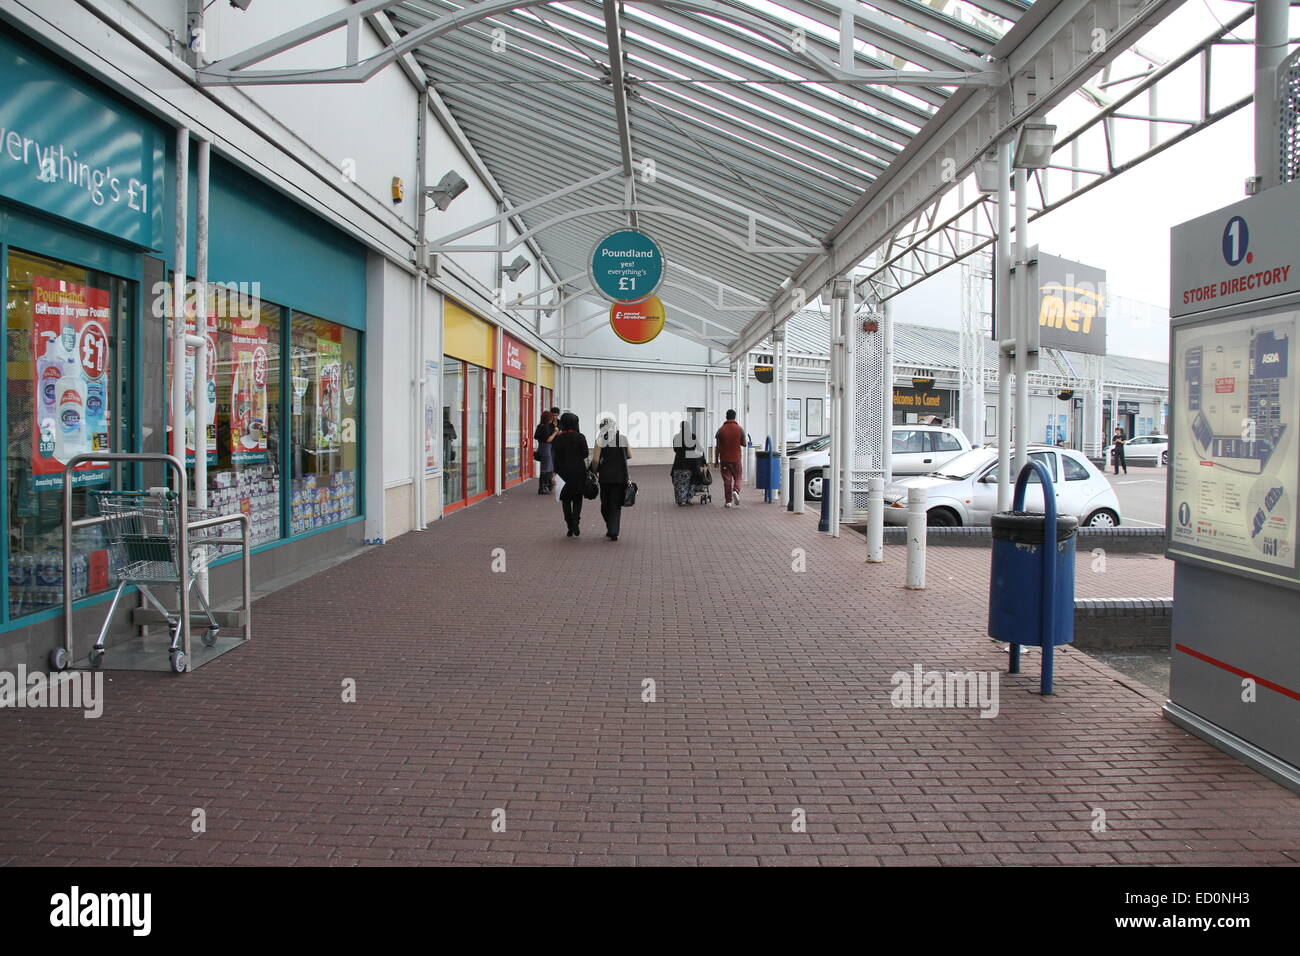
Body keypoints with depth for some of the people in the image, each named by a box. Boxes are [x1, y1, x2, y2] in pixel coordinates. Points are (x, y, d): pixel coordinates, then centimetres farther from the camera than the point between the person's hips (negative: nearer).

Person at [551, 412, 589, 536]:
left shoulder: (557, 439, -3)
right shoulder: (580, 437, -7)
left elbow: (554, 458, -3)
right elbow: (585, 454, -6)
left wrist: (555, 473, 1)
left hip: (563, 471, 1)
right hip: (579, 471, -1)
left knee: (566, 499, 11)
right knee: (577, 499, 11)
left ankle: (570, 528, 8)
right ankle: (575, 523, -11)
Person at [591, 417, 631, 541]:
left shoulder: (600, 440, -6)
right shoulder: (623, 439, 2)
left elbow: (595, 459, -10)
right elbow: (629, 455, 11)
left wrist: (595, 471, 7)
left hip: (605, 476, -1)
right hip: (621, 477, 1)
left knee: (605, 504, 16)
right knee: (616, 505, 5)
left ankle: (610, 529, 23)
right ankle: (613, 532, -4)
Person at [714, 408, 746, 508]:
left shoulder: (721, 430, -3)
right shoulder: (740, 429, -4)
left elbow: (717, 447, -2)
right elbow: (744, 444, 2)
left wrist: (716, 460, 5)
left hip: (724, 459, 0)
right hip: (736, 459, 0)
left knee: (727, 479, 5)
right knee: (738, 477, 14)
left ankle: (728, 501, 5)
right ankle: (736, 491, -14)